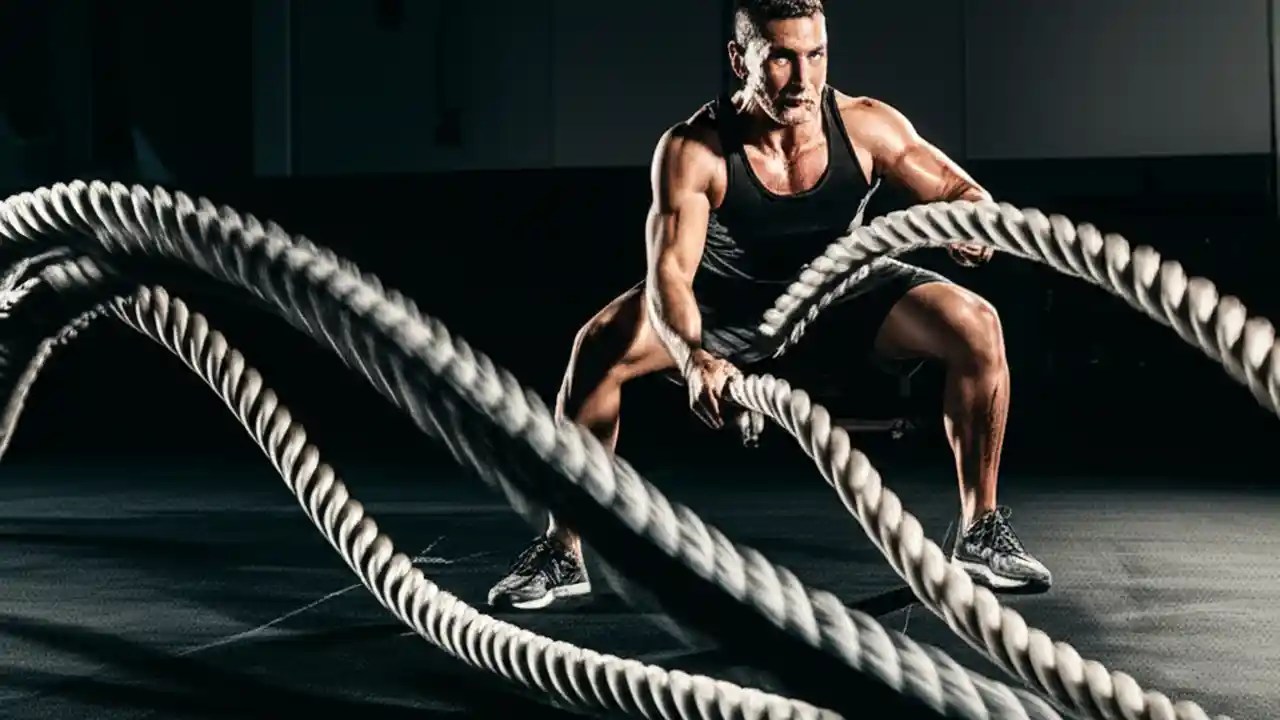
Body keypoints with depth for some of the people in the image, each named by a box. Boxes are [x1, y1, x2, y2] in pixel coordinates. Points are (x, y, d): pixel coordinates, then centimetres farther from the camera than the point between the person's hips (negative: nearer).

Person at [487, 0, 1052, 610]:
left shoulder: (865, 125, -24)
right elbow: (670, 272, -37)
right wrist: (697, 358, -57)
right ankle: (561, 553, -10)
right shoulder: (693, 150, -30)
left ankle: (981, 532, -5)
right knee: (600, 346, -25)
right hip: (731, 295, -1)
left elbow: (966, 193, -13)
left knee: (976, 326, -22)